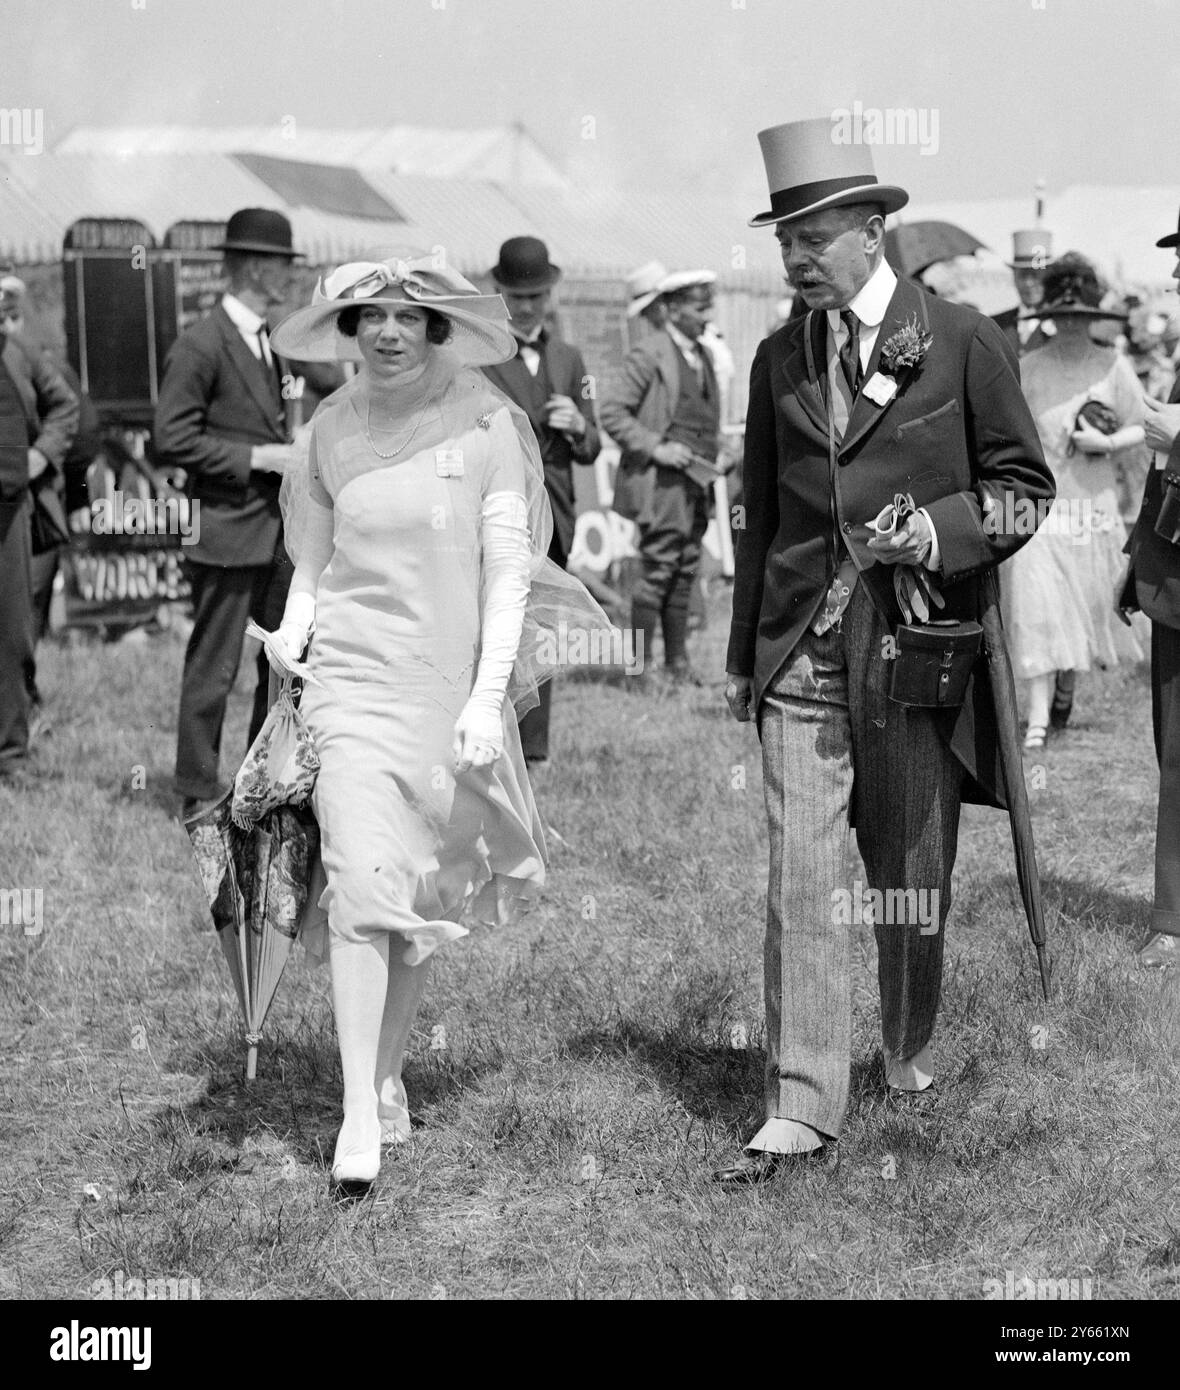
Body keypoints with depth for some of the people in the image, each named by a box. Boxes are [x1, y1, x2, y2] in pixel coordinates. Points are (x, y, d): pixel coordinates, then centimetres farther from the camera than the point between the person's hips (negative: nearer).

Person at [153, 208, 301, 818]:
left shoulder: (272, 344, 15)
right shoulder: (200, 345, -12)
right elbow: (172, 439, -17)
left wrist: (291, 456, 9)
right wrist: (258, 458, -17)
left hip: (280, 532, 9)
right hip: (226, 532, -9)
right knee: (213, 669, -2)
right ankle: (200, 797, 7)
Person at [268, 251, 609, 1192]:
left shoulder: (487, 424, -4)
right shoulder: (334, 428, 4)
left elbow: (509, 567, -5)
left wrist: (488, 697, -11)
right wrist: (287, 649, -1)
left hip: (461, 686, 0)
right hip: (356, 679, 0)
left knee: (426, 899, 9)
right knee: (363, 886, -12)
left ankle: (389, 1076, 27)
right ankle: (360, 1114, -8)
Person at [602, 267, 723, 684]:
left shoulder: (702, 355, 16)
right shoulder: (649, 354, -8)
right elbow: (611, 412, -13)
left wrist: (715, 455, 12)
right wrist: (656, 447, -17)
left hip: (696, 483, 7)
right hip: (660, 480, -7)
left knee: (685, 572, 8)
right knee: (658, 569, -8)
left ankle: (677, 661, 13)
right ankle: (641, 664, -2)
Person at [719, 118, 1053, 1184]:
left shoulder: (962, 342, -2)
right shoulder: (780, 359, 10)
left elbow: (1025, 482, 3)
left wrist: (941, 530, -15)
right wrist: (743, 649, 19)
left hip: (919, 645, -2)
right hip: (801, 649, 2)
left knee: (912, 876, 10)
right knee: (802, 878, -6)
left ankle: (911, 1049, 35)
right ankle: (801, 1106, -4)